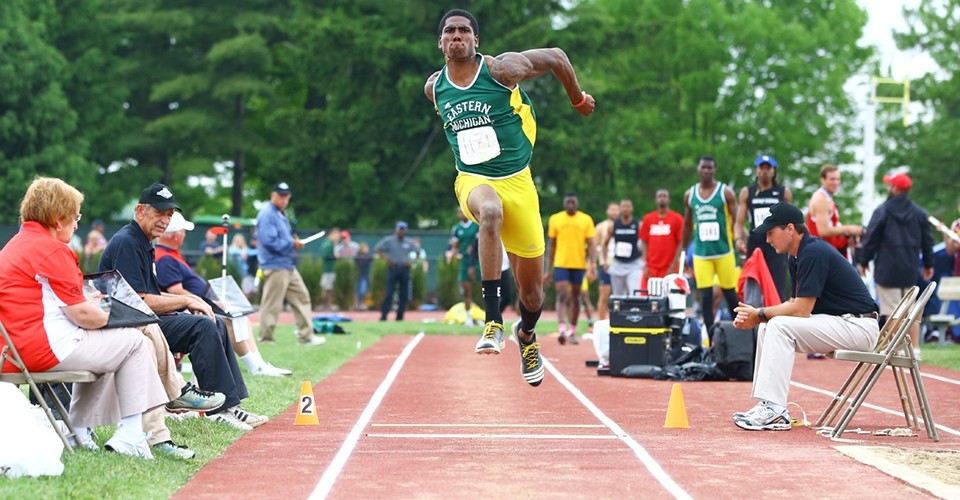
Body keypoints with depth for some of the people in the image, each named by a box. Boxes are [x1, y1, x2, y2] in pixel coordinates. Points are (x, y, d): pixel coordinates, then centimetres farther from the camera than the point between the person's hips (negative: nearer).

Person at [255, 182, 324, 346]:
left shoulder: (281, 214, 18)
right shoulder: (267, 215, -13)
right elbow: (270, 241, -23)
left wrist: (295, 242, 5)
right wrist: (292, 244, -16)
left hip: (288, 266, 10)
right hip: (275, 266, -10)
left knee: (302, 296, 10)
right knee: (272, 304, -6)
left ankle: (306, 336, 13)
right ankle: (266, 338, 1)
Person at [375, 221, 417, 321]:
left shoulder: (409, 243, 10)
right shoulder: (389, 240, 1)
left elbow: (416, 252, 22)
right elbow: (377, 249, 1)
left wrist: (411, 260, 4)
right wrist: (385, 259, -10)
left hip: (405, 269, 3)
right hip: (393, 268, -3)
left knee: (404, 294, 3)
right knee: (389, 293, -9)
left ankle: (400, 316, 10)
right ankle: (383, 315, -9)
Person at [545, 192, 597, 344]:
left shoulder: (586, 220, 2)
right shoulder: (555, 219, 4)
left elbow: (591, 244, 0)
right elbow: (552, 245, 9)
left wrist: (593, 266, -11)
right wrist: (548, 269, 8)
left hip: (579, 265, 1)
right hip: (560, 264, -1)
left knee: (575, 298, 9)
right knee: (562, 296, -13)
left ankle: (572, 332, 19)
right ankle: (562, 330, -22)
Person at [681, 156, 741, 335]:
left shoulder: (725, 192, -1)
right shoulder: (690, 195, 9)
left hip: (724, 252, -2)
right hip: (701, 253, 2)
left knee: (730, 294, 4)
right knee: (705, 296, -3)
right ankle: (711, 340, 1)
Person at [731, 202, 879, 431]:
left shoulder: (813, 253, -19)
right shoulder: (797, 257, 12)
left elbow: (801, 310, -21)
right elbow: (795, 303, 13)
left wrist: (761, 314, -8)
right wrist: (756, 316, -2)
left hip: (858, 326, -10)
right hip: (837, 322, 10)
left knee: (780, 325, -21)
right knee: (768, 327, 6)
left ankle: (774, 410, -25)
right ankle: (770, 410, 4)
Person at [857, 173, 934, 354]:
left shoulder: (882, 211, -7)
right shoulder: (920, 213, 7)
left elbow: (871, 239, -7)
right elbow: (927, 241, 12)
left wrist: (864, 262, 3)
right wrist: (928, 264, 21)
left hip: (887, 268, -5)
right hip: (910, 269, 5)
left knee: (891, 310, -4)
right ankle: (915, 349, 12)